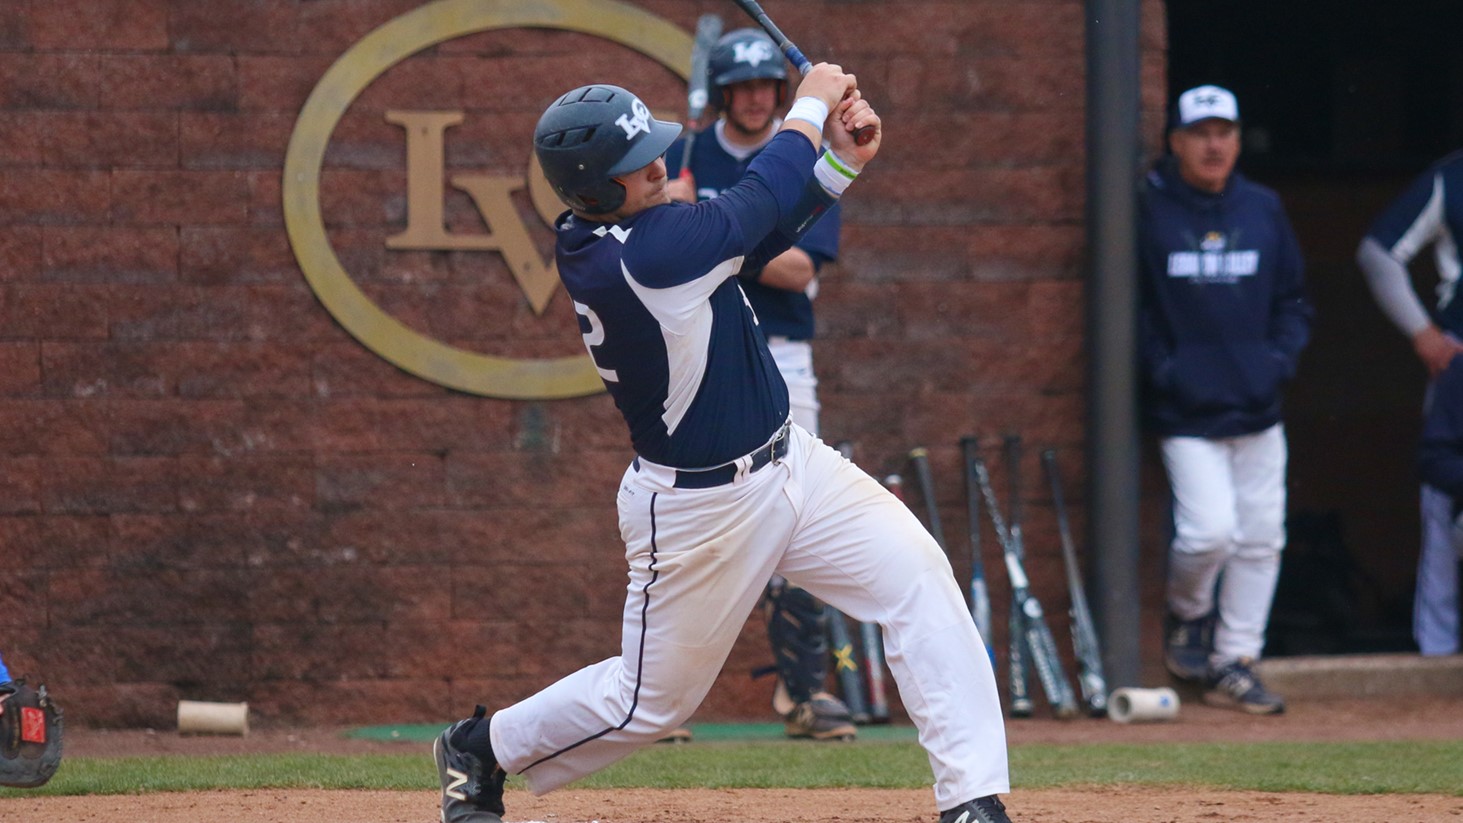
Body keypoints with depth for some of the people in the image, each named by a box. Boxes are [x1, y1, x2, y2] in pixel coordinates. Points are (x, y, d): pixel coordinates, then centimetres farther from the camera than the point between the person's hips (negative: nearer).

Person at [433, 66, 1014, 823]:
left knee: (916, 572, -9)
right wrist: (810, 107, -6)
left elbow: (755, 239, 5)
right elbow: (755, 208, -21)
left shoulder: (596, 237, -2)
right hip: (698, 510, -8)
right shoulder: (635, 258, -29)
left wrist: (841, 161, -8)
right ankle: (482, 746, 35)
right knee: (654, 698, 9)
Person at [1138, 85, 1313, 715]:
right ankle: (1187, 615, 15)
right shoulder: (1148, 210, -3)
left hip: (1258, 407, 5)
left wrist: (1281, 360, 2)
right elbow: (1128, 307, 0)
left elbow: (1292, 299, 18)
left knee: (1261, 539, 3)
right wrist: (1161, 370, -10)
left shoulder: (1263, 209, 11)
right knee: (1210, 531, -16)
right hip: (1186, 413, -5)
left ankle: (1234, 665, 13)